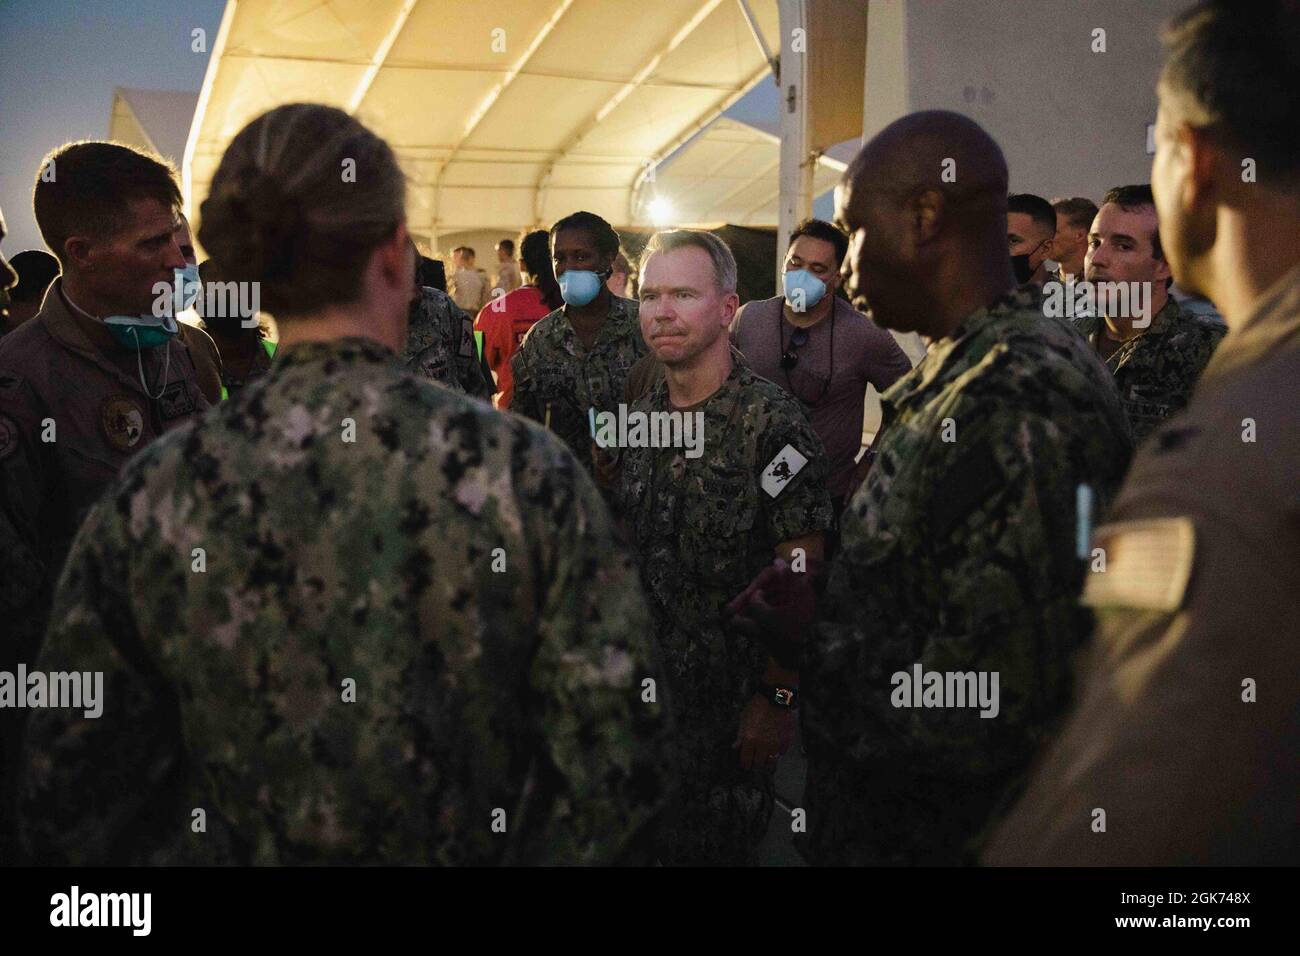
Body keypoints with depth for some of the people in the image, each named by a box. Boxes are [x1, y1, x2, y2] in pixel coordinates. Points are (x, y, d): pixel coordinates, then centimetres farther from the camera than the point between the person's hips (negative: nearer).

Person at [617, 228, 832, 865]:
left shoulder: (771, 425, -17)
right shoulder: (639, 418, 4)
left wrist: (778, 698, -19)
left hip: (732, 699, -6)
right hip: (641, 687, 6)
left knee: (716, 843, 9)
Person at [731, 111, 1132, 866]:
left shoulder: (1020, 407, -25)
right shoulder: (957, 377, 6)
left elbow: (992, 701, -29)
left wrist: (813, 644, -17)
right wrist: (821, 608, 2)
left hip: (937, 834, -8)